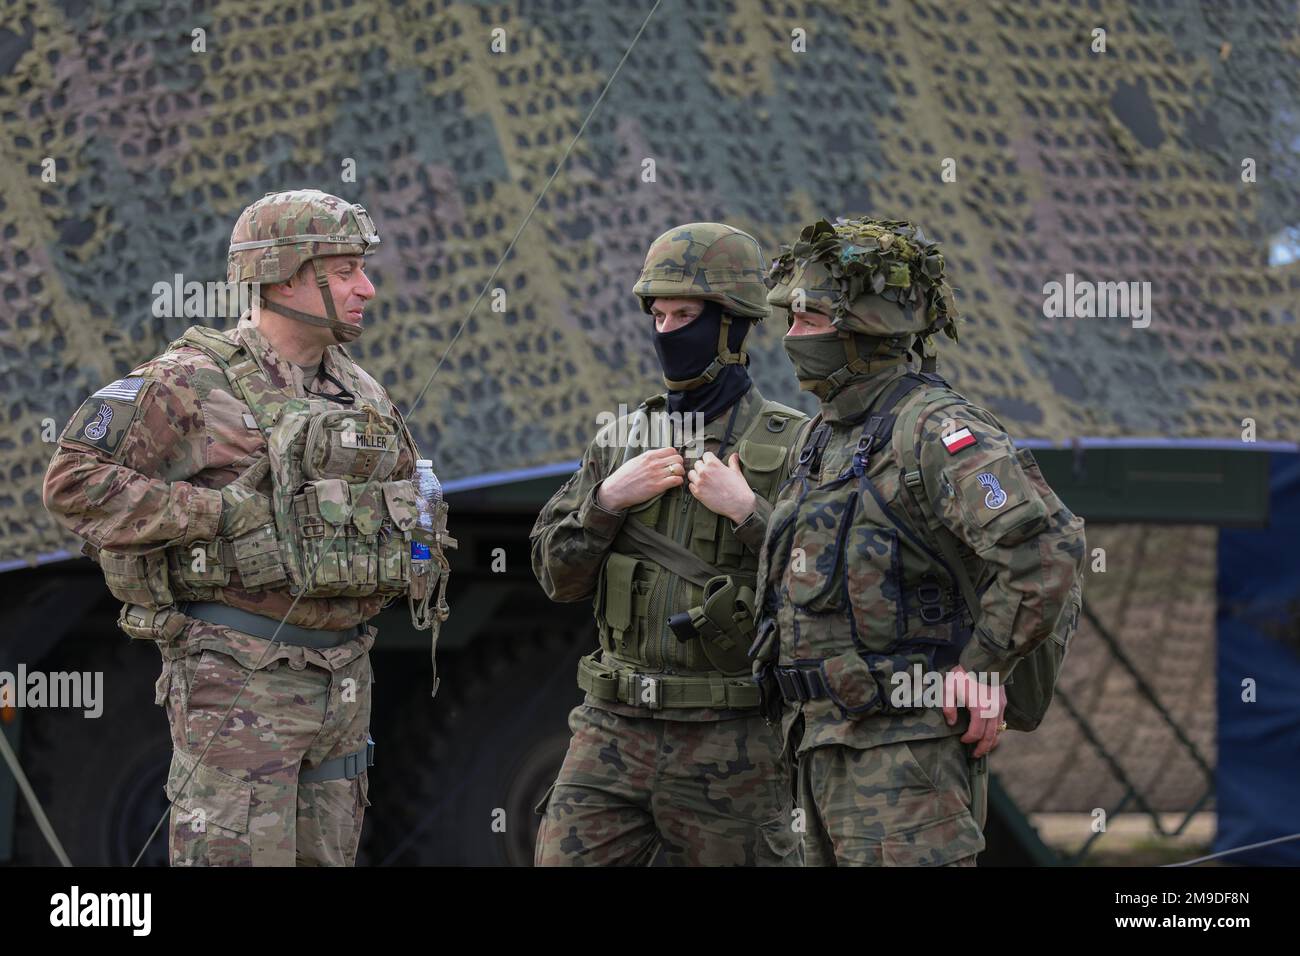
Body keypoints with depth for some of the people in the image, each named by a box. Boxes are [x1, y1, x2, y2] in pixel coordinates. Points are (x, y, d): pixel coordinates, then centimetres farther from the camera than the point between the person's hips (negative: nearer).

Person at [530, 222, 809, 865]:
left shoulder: (792, 447, -2)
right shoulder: (622, 439, 12)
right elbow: (558, 576, 10)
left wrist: (746, 511, -17)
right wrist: (608, 500, -6)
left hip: (732, 743, -4)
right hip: (614, 733, 4)